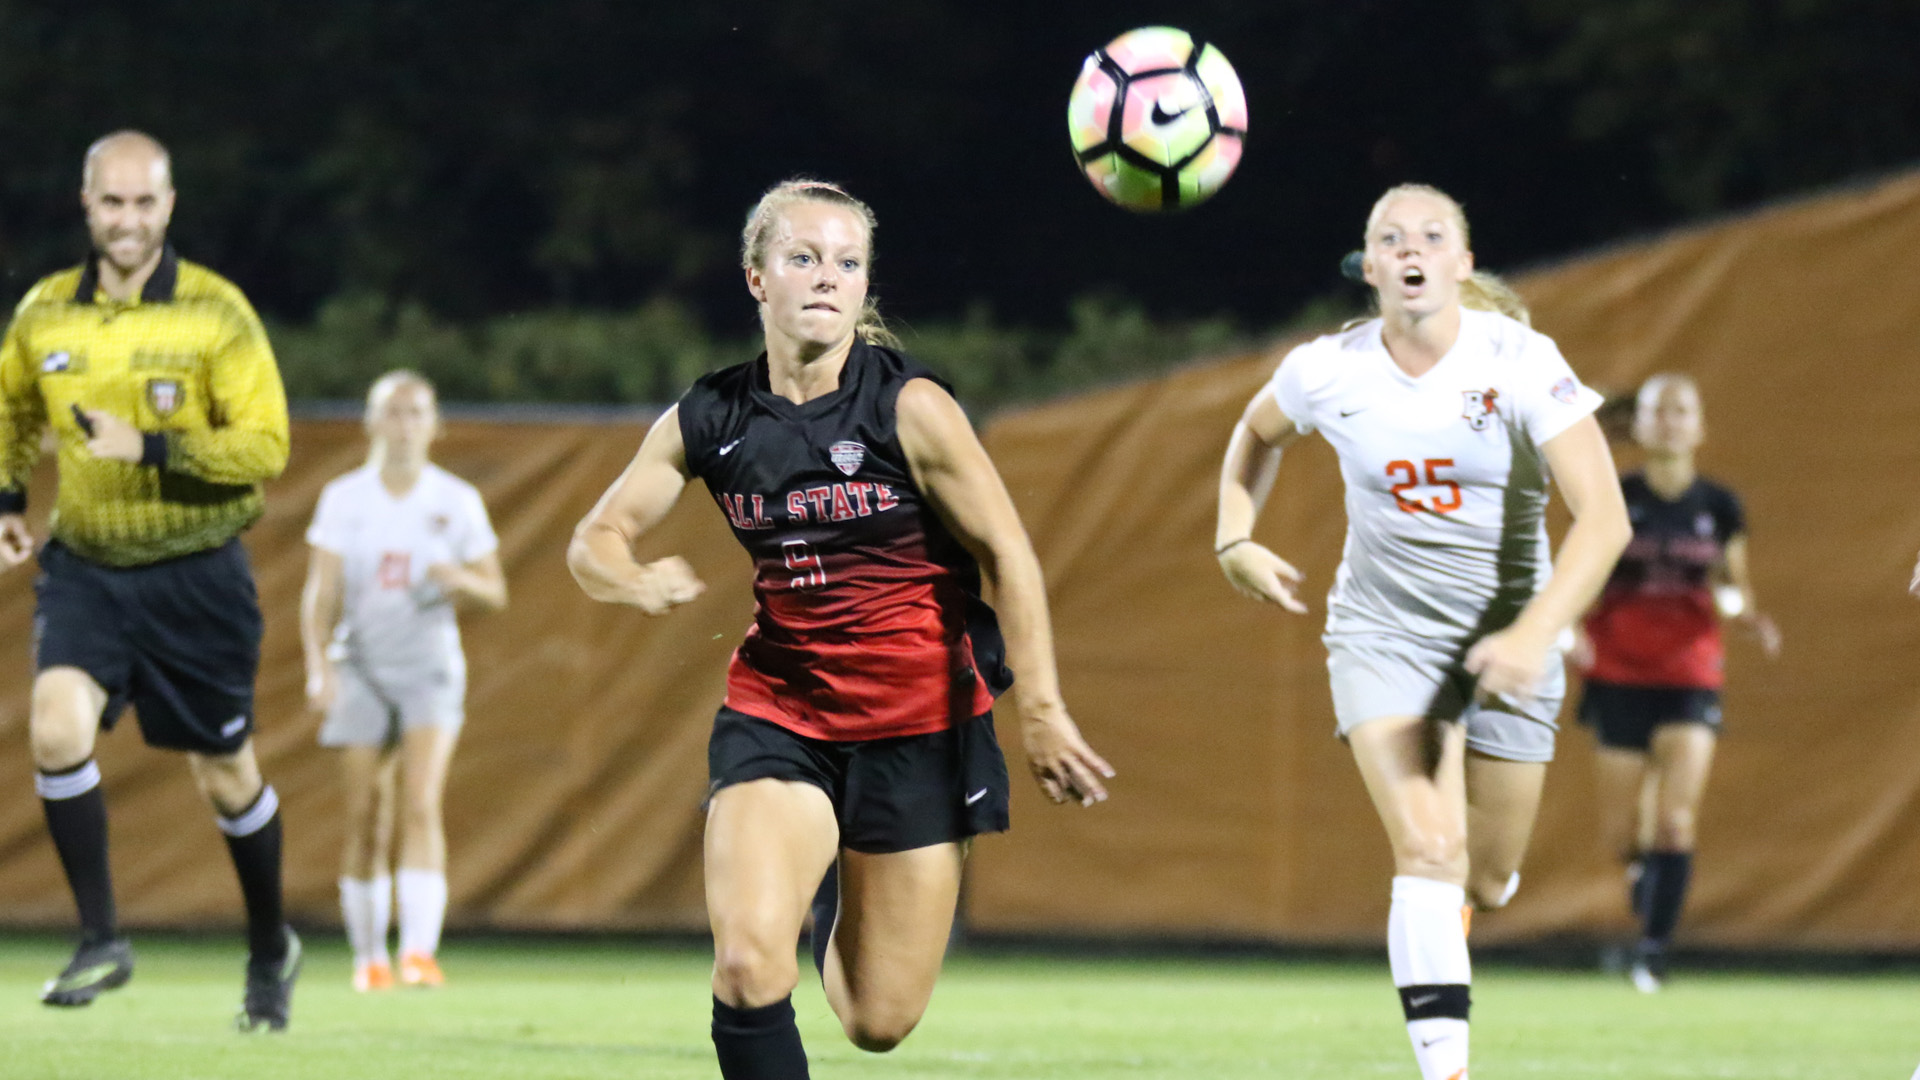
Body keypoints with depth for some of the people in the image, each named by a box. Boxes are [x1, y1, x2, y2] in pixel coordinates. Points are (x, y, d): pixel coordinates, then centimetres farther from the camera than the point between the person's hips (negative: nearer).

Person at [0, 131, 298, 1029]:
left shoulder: (216, 314, -11)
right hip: (81, 568, 2)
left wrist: (151, 449, -25)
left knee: (224, 776, 8)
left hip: (196, 575, -2)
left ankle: (270, 952, 32)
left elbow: (265, 447, -15)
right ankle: (101, 943, -10)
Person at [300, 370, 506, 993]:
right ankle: (369, 958, 14)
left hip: (431, 669, -1)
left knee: (421, 806, -18)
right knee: (366, 822, 1)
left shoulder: (457, 502, 2)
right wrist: (318, 666, -18)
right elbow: (320, 593, -3)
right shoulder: (343, 499, 1)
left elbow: (494, 595, 7)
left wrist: (460, 580, -16)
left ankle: (420, 951, -27)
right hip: (361, 668, 1)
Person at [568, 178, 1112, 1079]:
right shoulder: (708, 421, -2)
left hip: (919, 727, -1)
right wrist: (636, 584, -19)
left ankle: (840, 935, 44)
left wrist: (1040, 711, -10)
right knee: (747, 969, -23)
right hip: (777, 712, 1)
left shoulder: (909, 408, -11)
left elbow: (1007, 556, -7)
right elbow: (595, 540, 5)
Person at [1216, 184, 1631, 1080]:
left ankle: (1453, 895, 50)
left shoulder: (1521, 363, -17)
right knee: (1428, 849, -21)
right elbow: (1255, 435, 17)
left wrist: (1535, 635, -33)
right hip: (1382, 631, 0)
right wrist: (1236, 539, 2)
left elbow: (1604, 517, -22)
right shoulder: (1327, 371, -8)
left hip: (1504, 642, 0)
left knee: (1488, 880, 11)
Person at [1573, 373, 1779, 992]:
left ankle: (1655, 948, -3)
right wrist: (1572, 631, -18)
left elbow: (1736, 587, 11)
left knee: (1675, 823, -13)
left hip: (1690, 674, 0)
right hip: (1619, 677, 0)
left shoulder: (1719, 507, 2)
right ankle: (1642, 865, 38)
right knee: (1621, 835, 1)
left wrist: (1753, 620, -10)